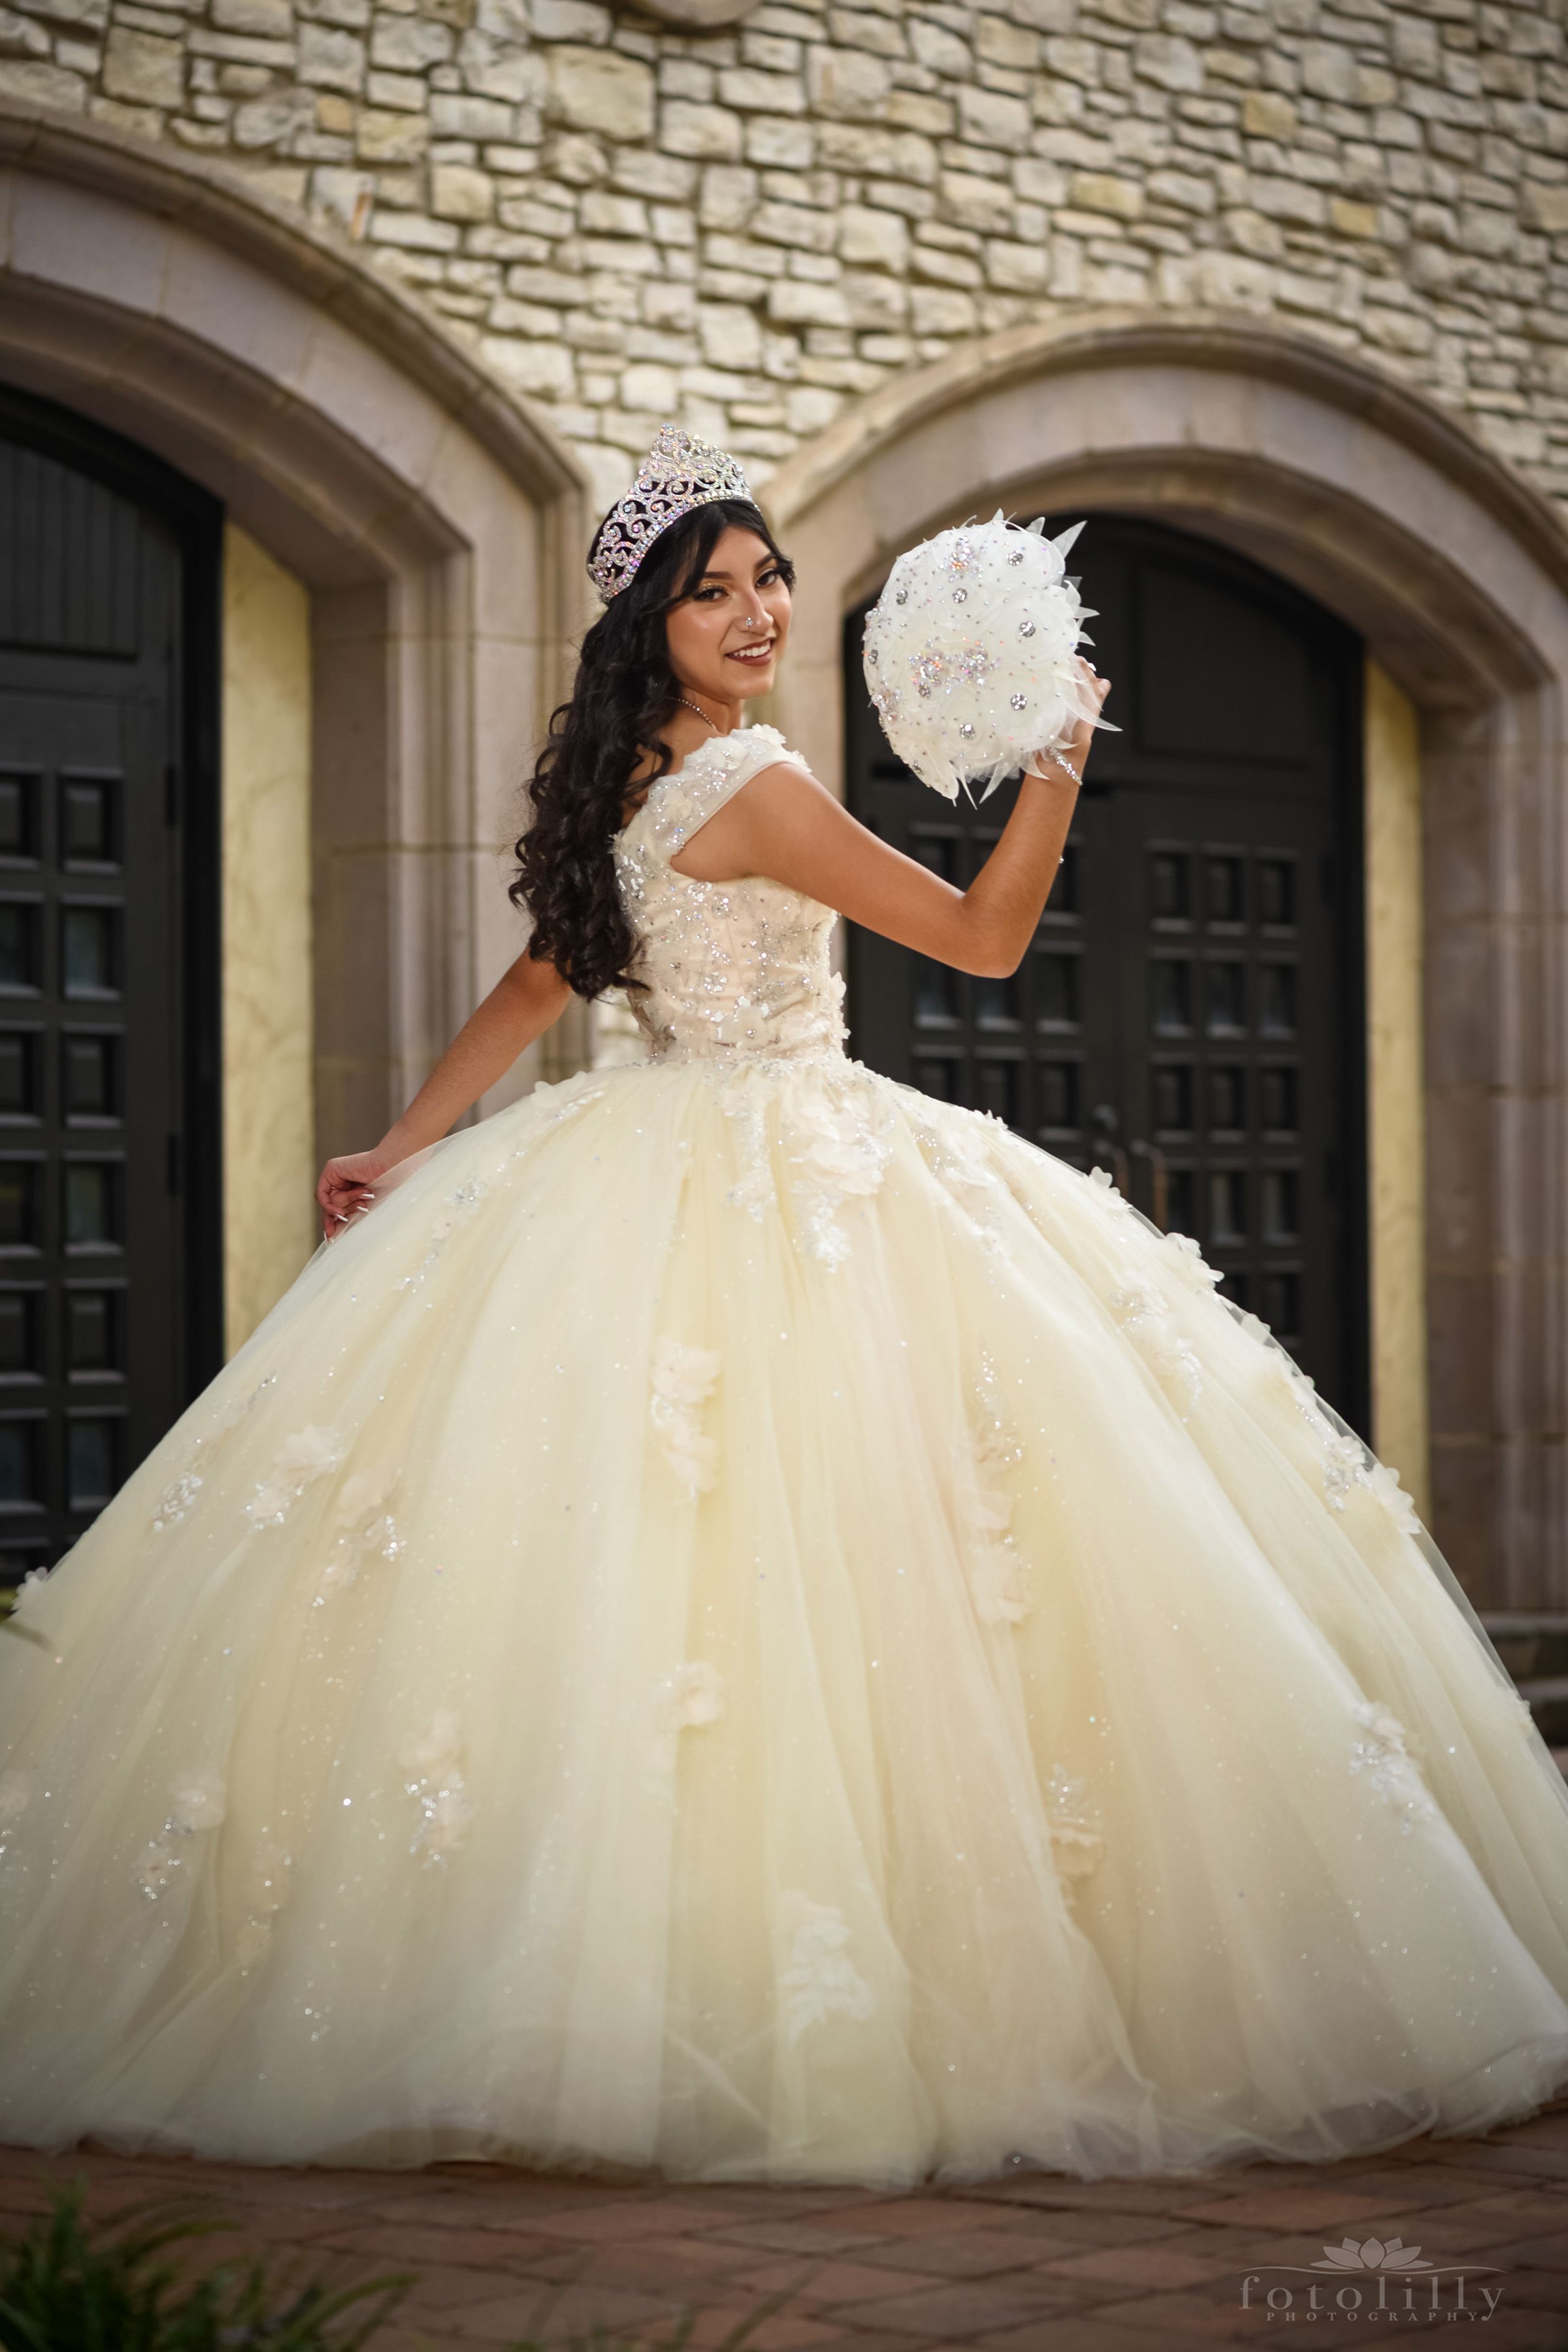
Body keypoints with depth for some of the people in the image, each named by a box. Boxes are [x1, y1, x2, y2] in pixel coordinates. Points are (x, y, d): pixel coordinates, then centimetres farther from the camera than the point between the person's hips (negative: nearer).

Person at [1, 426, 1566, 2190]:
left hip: (667, 1173, 9)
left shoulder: (631, 789, 13)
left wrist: (403, 1151, 23)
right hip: (784, 1176, -9)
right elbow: (985, 935, -11)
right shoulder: (754, 790, -14)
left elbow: (533, 988, 18)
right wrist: (1057, 756, -13)